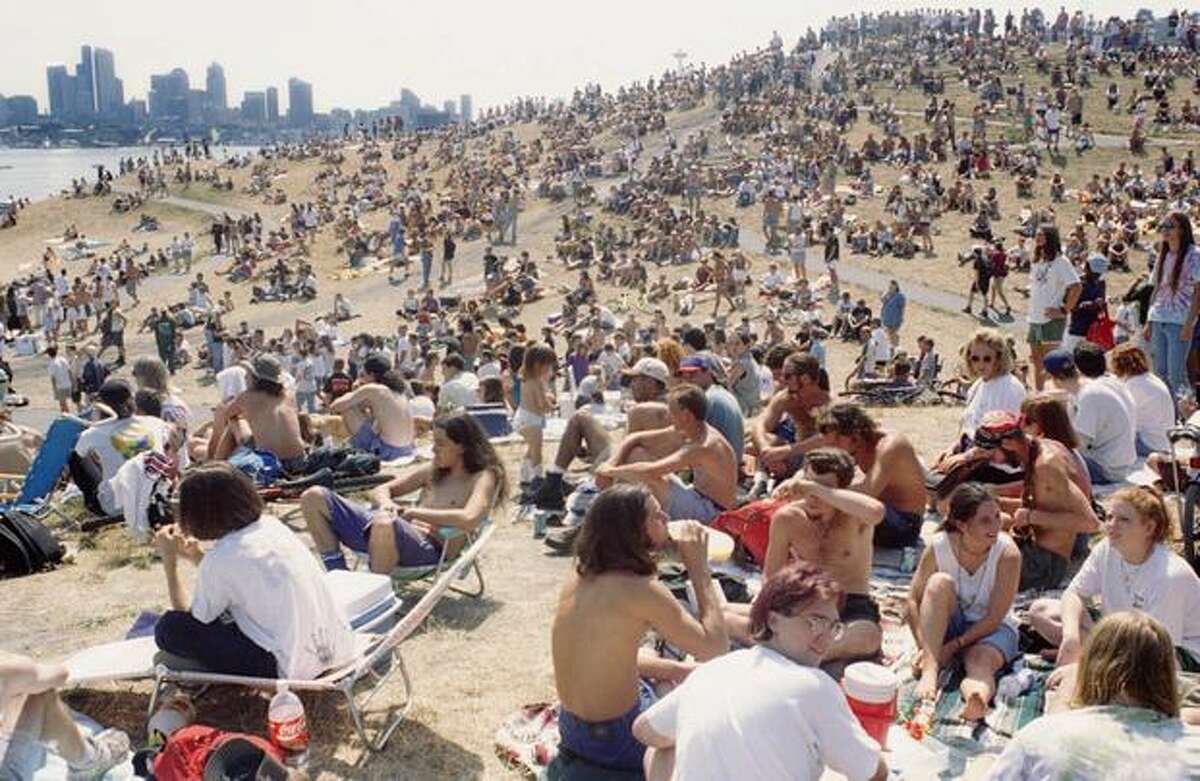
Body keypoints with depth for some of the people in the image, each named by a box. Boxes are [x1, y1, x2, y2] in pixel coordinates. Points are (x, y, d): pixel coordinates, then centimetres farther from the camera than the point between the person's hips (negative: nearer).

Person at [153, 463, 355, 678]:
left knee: (168, 627, -2)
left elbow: (189, 619, 5)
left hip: (295, 668, -8)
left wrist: (170, 562, 10)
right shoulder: (269, 524, 7)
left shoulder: (220, 559, -12)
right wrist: (196, 556, 19)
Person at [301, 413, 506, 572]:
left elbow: (469, 520, -20)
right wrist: (386, 503, -1)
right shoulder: (432, 470, 22)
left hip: (431, 549, -8)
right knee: (314, 497, 0)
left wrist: (414, 512, -11)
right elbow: (380, 490, 25)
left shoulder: (483, 478, 1)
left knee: (384, 523, -44)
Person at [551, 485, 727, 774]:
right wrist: (698, 568, -16)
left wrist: (677, 669, 7)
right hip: (616, 741, -7)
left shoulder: (579, 576, -1)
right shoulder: (639, 589, -25)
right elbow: (716, 648, -21)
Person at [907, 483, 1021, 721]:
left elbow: (994, 617, -18)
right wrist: (925, 646, -24)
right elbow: (914, 600, -12)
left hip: (993, 628, -2)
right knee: (939, 582, -28)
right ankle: (930, 670, -35)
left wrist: (955, 645, -23)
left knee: (981, 660, -35)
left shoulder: (1007, 552, -20)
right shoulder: (939, 546, -16)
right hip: (947, 625, 2)